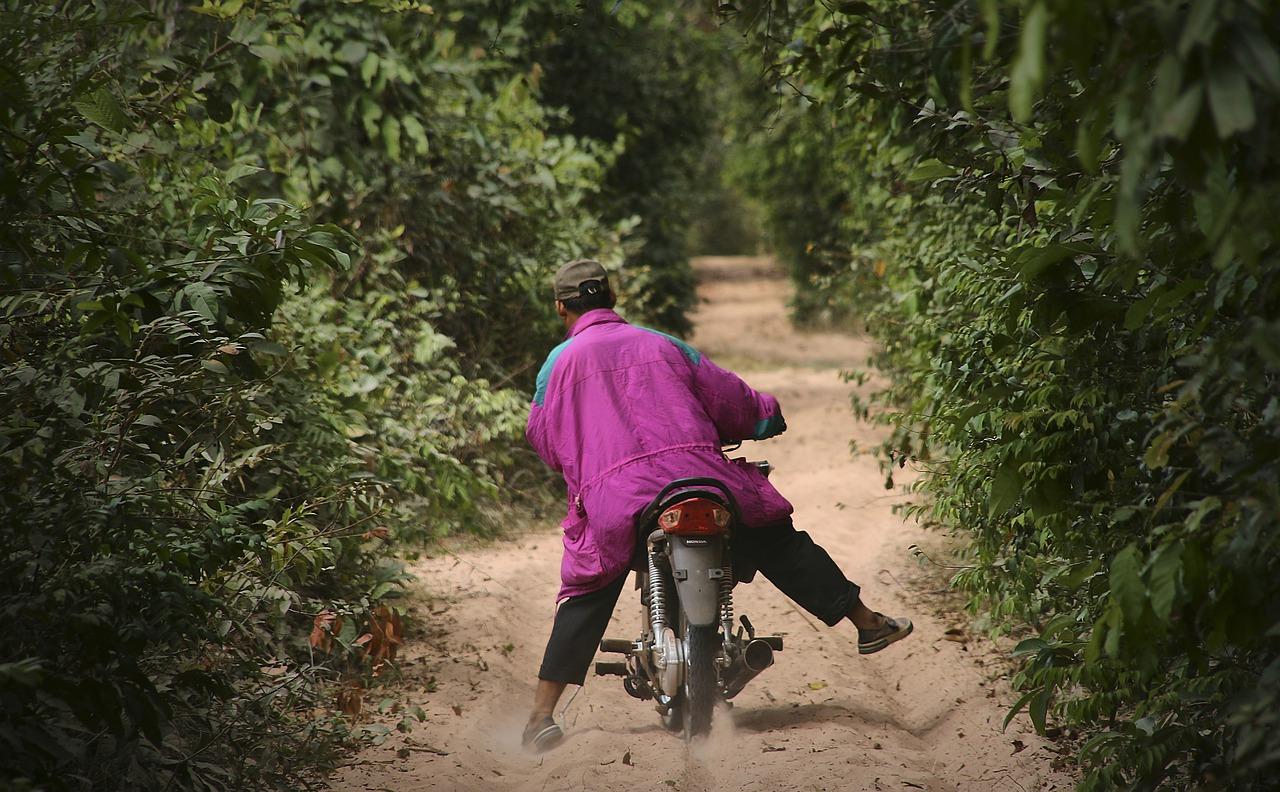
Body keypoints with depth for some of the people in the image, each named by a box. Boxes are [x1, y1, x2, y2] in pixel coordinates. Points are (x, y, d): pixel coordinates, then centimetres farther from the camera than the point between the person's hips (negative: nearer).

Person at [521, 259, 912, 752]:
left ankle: (542, 716, 3)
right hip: (696, 475, 1)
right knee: (775, 541, 19)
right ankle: (867, 623, 23)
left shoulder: (558, 364, 11)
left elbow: (543, 438, 17)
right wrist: (765, 416, 41)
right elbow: (725, 394, 19)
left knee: (585, 598, 12)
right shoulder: (660, 344, 16)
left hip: (611, 500, -1)